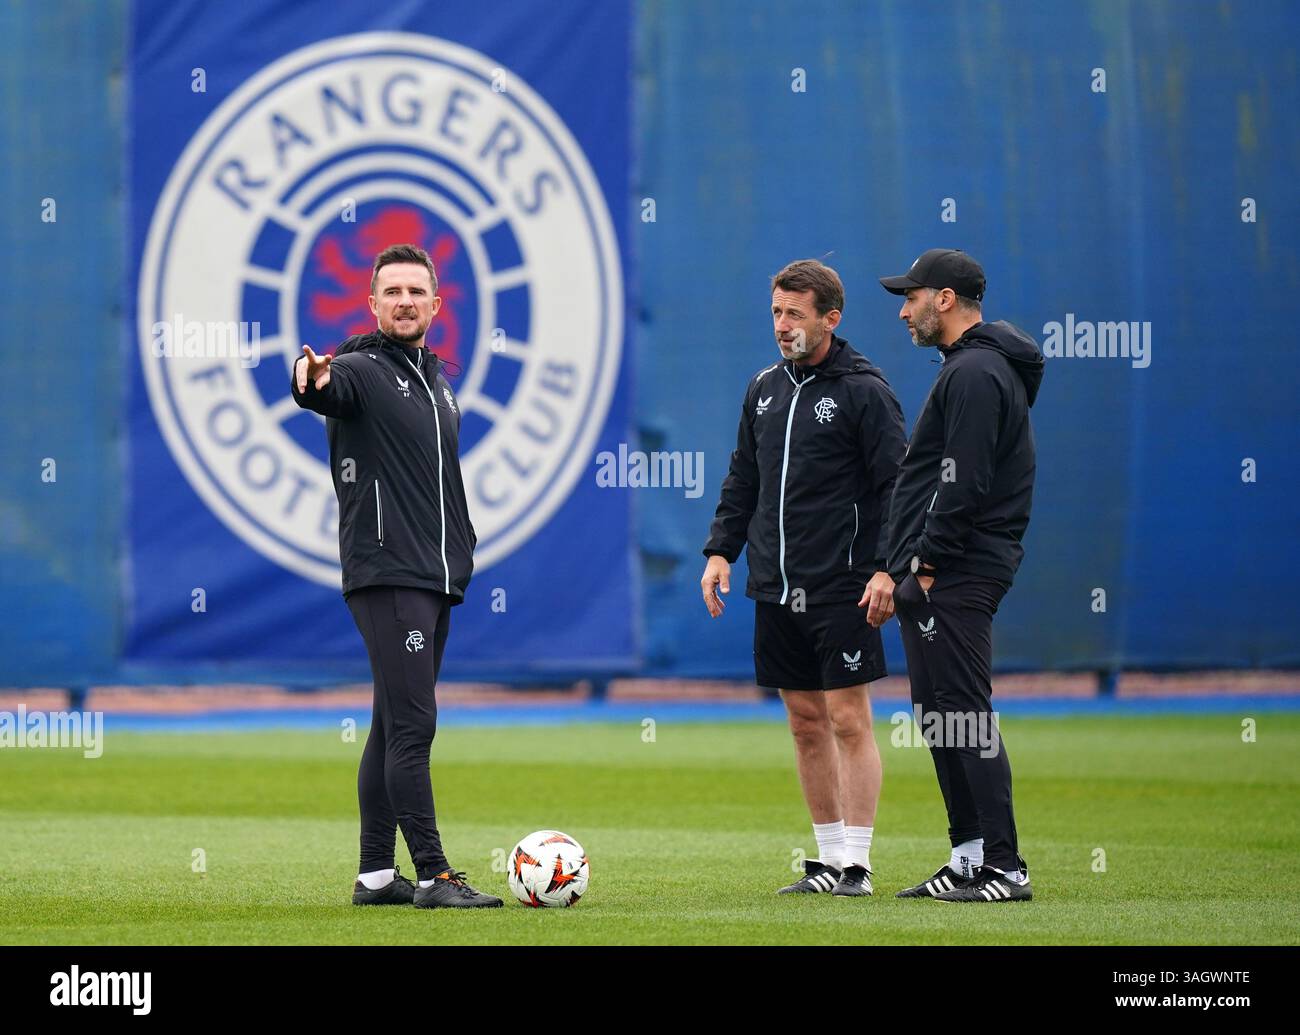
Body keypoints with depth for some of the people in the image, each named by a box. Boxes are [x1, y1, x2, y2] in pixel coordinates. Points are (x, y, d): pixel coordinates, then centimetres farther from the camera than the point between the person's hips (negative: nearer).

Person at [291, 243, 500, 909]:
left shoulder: (437, 380, 18)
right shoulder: (362, 370, -7)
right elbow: (327, 389, -31)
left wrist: (462, 548, 22)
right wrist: (312, 380, -53)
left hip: (436, 578, 8)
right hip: (386, 576, -8)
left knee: (394, 727, 11)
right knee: (413, 725, -12)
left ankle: (376, 874, 14)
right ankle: (434, 877, -14)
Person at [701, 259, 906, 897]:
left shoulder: (863, 391, -6)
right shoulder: (764, 389, 13)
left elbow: (896, 486, -9)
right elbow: (742, 480, 20)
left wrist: (886, 567, -18)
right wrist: (720, 550, 9)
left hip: (842, 589, -6)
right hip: (777, 590, 6)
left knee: (847, 719, -7)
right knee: (806, 722, 9)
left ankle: (856, 863, -4)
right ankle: (828, 860, 14)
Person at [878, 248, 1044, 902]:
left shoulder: (975, 373, -14)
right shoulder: (968, 367, 21)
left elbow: (963, 482, -22)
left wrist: (927, 560, -18)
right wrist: (911, 567, 18)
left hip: (953, 577, -11)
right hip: (935, 577, 11)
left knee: (964, 716, -11)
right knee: (940, 716, 13)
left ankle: (1004, 867, -12)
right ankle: (971, 856, 18)